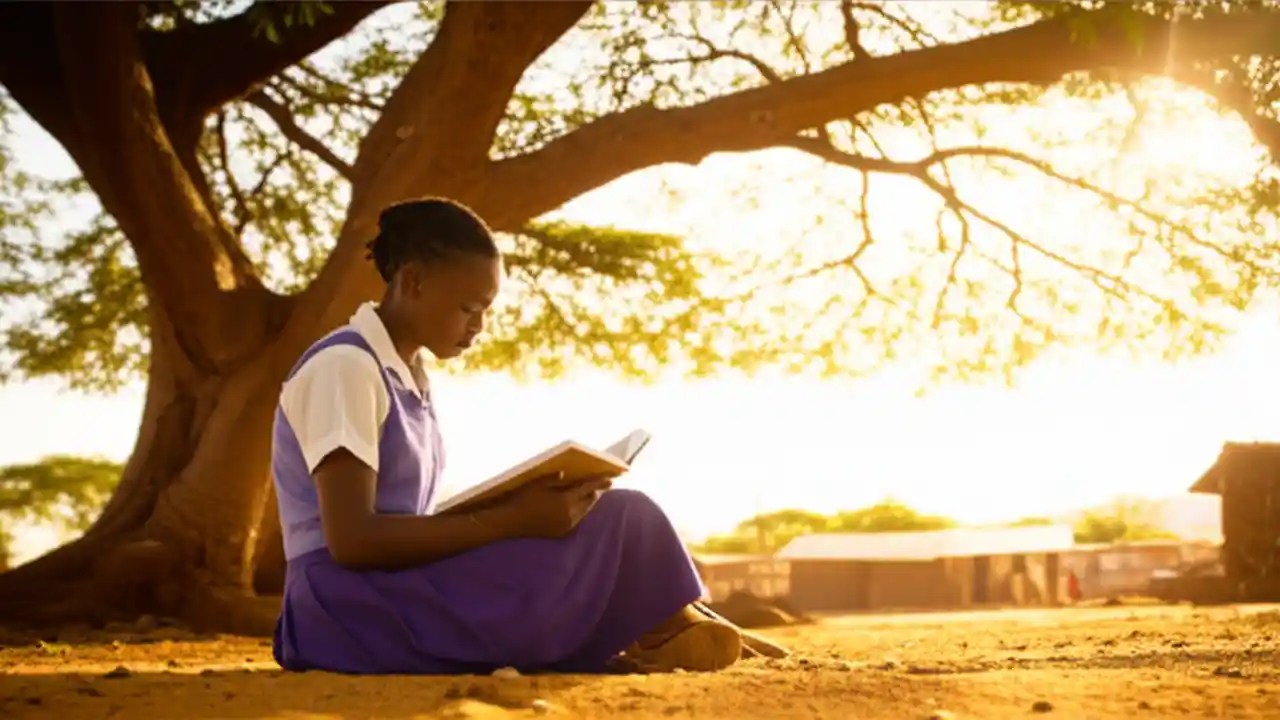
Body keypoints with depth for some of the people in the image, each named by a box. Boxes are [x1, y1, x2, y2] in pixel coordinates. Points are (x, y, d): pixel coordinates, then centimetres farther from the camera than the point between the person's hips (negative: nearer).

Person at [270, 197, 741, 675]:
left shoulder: (408, 378, 17)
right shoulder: (344, 367, -11)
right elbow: (352, 539, -21)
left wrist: (516, 509, 0)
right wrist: (512, 518, -22)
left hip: (402, 603, 9)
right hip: (351, 610, -9)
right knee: (622, 523, -12)